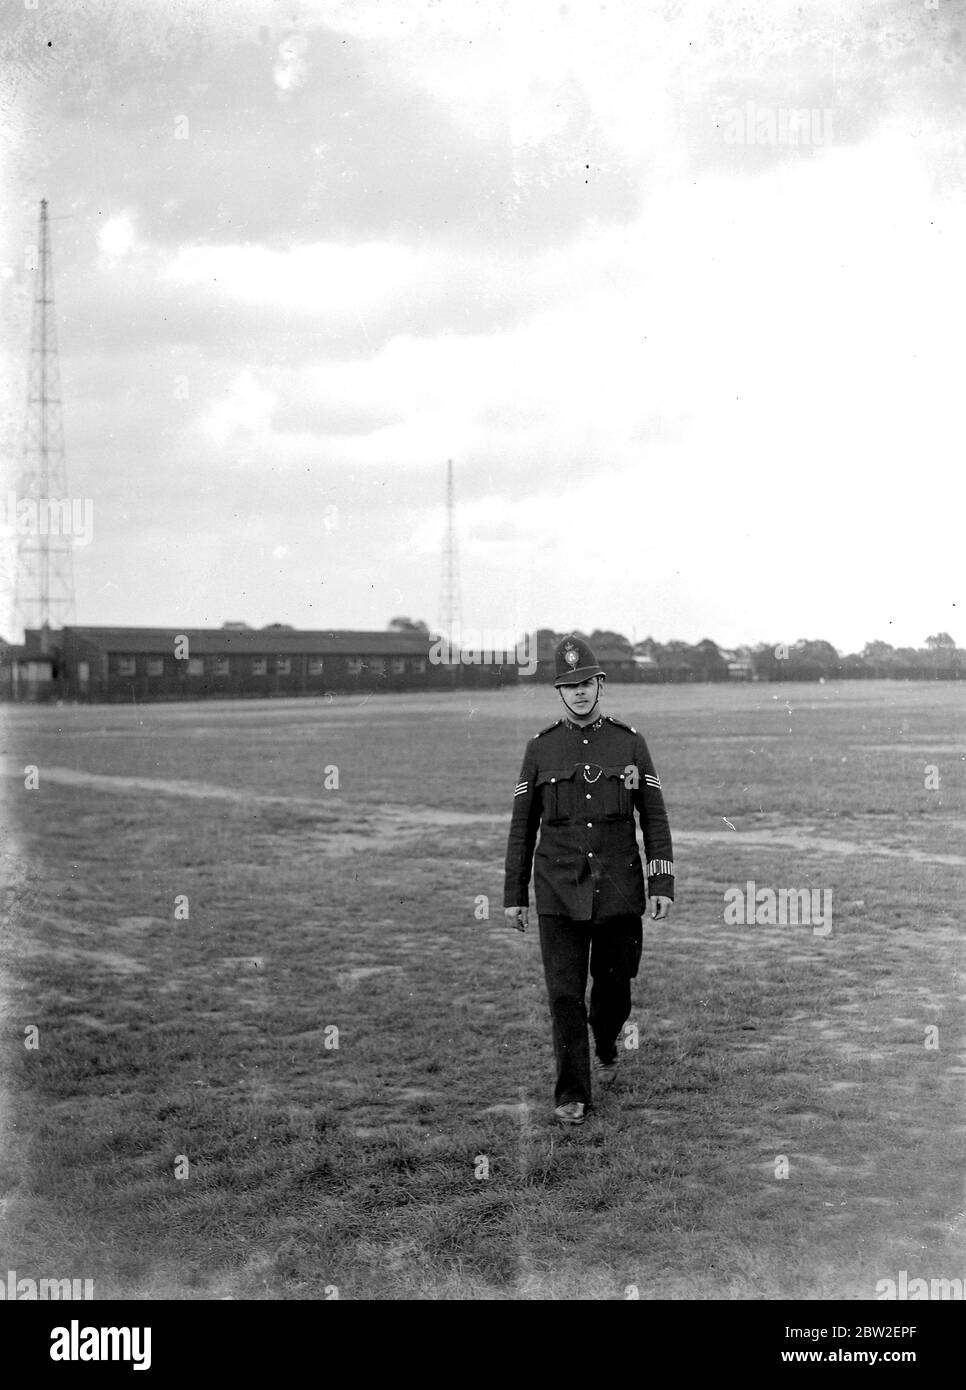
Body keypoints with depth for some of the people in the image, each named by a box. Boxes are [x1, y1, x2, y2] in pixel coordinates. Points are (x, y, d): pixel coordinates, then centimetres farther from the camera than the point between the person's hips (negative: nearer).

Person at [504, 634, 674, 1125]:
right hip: (559, 892, 0)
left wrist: (662, 885, -3)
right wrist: (513, 895, 5)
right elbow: (522, 825, 7)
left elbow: (654, 818, 4)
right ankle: (571, 1094, 6)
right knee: (565, 993, -4)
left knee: (613, 985, 11)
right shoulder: (540, 748, 3)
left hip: (618, 890, 1)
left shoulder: (630, 742, 2)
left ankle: (606, 1050, 42)